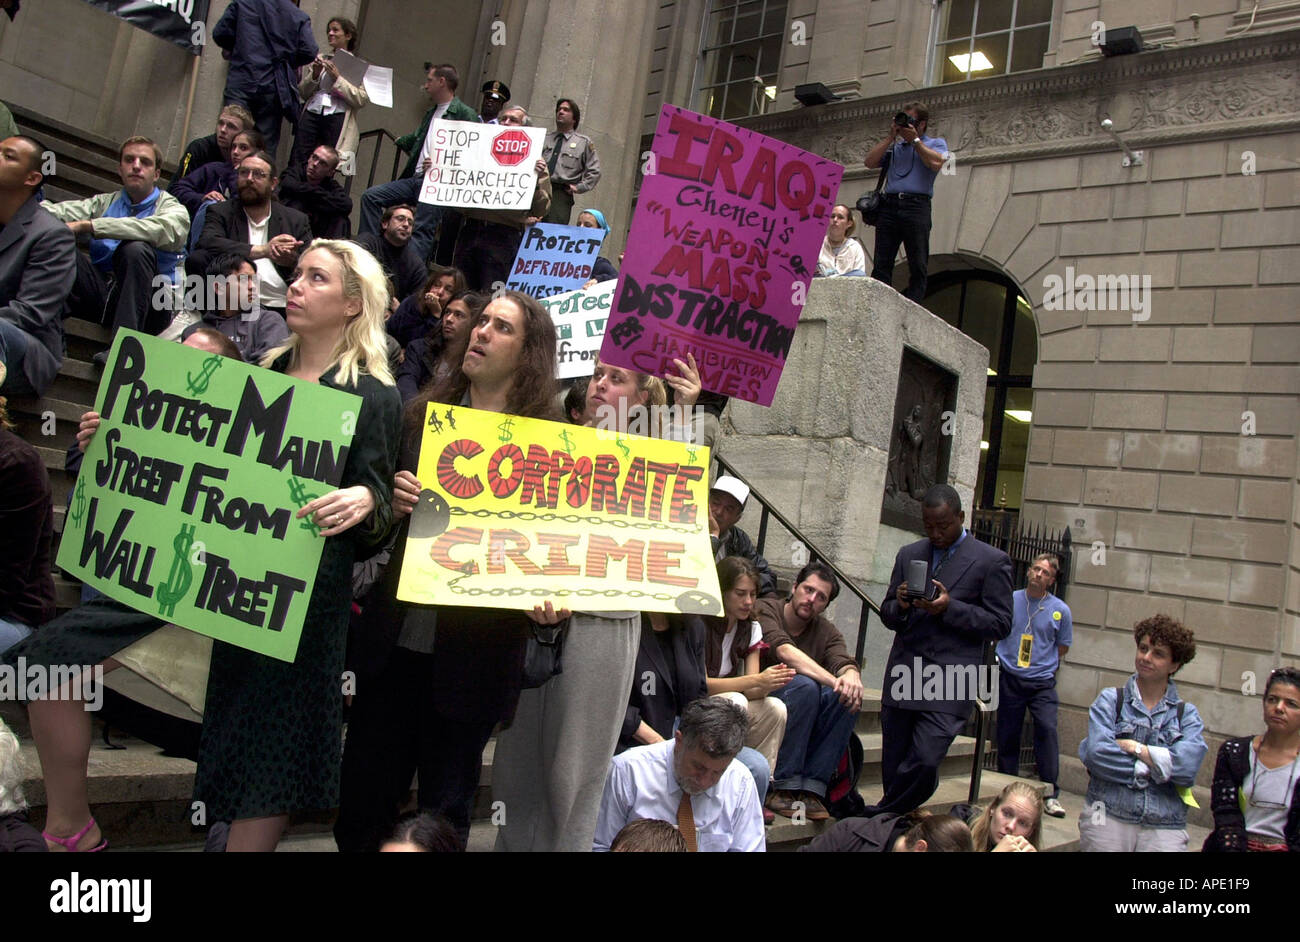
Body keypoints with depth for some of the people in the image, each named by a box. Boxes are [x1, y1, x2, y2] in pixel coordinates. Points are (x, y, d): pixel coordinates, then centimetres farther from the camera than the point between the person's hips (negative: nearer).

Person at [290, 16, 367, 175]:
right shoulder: (320, 59, 22)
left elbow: (362, 100, -3)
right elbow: (302, 93, 20)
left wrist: (337, 78, -8)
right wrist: (314, 74, 2)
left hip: (337, 116, -4)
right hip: (311, 113, 4)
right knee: (296, 165, -9)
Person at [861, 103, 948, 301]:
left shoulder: (936, 143, 17)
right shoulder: (894, 146, 25)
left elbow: (936, 163, -5)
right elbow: (869, 162, 10)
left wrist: (914, 140, 2)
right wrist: (891, 137, 9)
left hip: (917, 205, -3)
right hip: (889, 205, 3)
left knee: (918, 266, -5)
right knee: (881, 264, -5)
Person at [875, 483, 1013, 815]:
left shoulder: (992, 561, 1)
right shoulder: (908, 555, 14)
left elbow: (1000, 625, -2)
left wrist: (950, 608, -14)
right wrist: (900, 604, -6)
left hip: (949, 680, -4)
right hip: (902, 679, 4)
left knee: (924, 762, -15)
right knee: (893, 769, 6)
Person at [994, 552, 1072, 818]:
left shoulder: (1060, 610, 1)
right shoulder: (1009, 600, 1)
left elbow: (1062, 647, 12)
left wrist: (1044, 664, 8)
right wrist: (1009, 659, 9)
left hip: (1043, 682, -1)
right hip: (1010, 679, 1)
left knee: (1047, 729, -15)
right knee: (1007, 735, 5)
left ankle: (1051, 795, -9)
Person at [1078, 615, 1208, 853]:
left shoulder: (1186, 714, 9)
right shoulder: (1110, 699, 5)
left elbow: (1187, 765, -10)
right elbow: (1097, 753, -11)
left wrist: (1133, 747, -8)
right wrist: (1152, 768, -9)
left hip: (1164, 827, 1)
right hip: (1108, 819, -1)